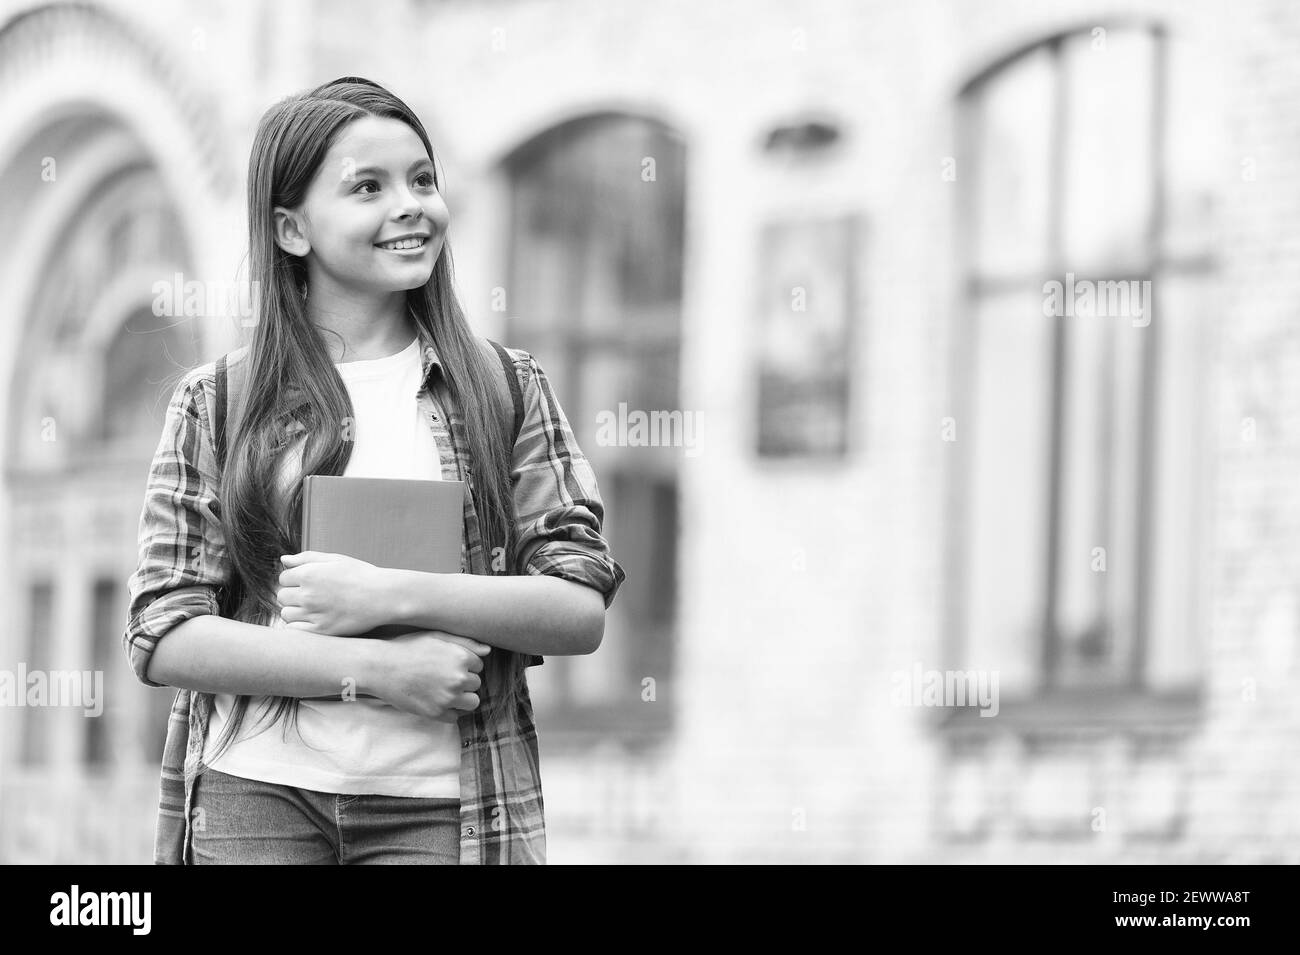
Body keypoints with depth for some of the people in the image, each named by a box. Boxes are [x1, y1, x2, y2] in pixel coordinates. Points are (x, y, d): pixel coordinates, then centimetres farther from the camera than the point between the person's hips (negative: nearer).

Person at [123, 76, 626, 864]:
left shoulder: (509, 389, 6)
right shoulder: (216, 402, 4)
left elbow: (583, 612, -1)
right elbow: (163, 636, -3)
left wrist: (393, 595, -14)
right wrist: (377, 670, -13)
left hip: (435, 808, 0)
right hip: (255, 799, 0)